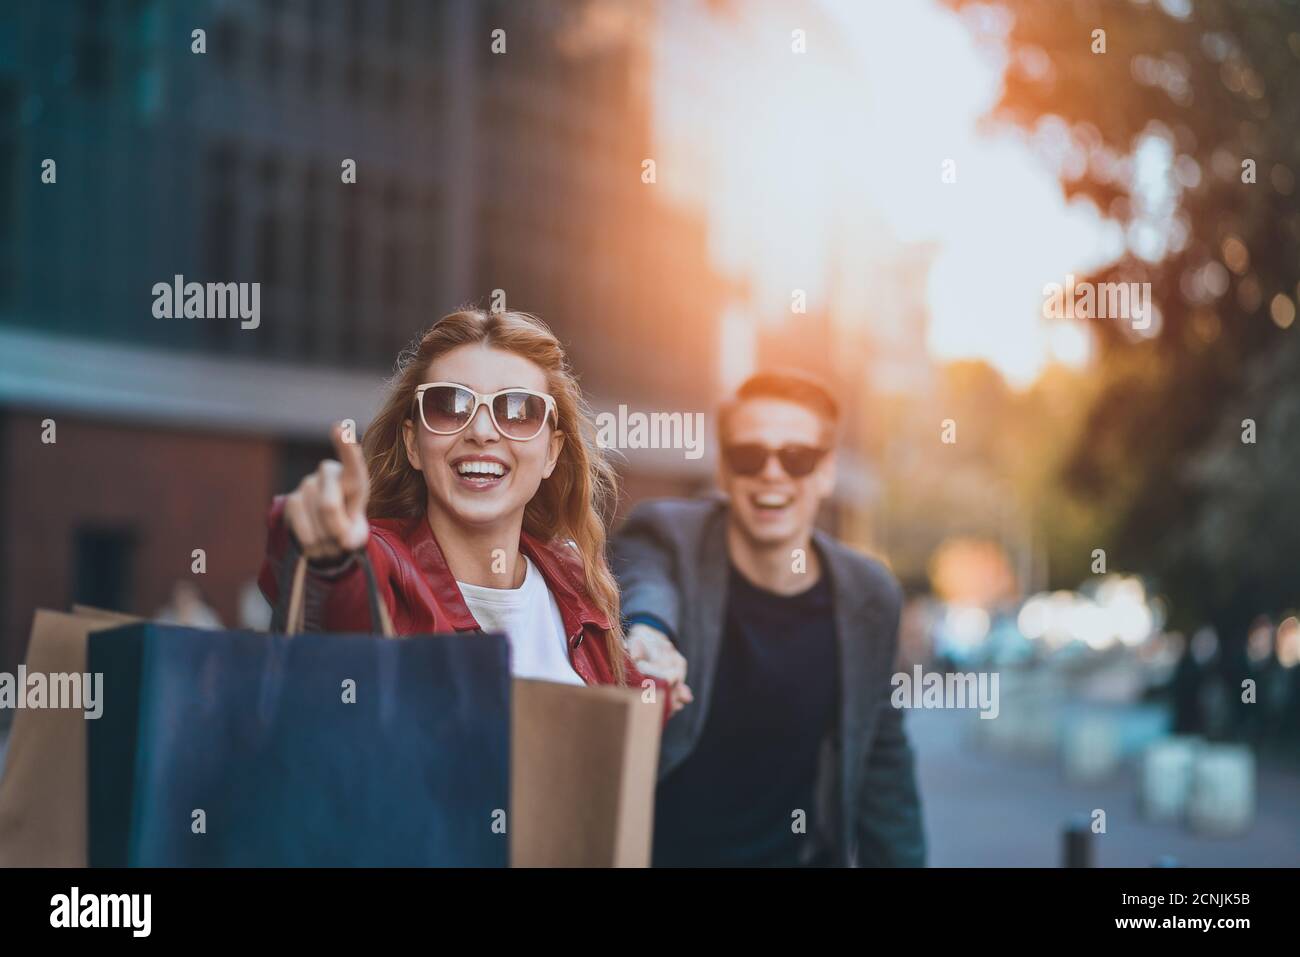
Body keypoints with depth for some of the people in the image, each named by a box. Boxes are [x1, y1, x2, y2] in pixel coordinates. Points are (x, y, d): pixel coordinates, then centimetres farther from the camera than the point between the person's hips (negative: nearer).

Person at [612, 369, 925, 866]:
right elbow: (640, 583, -34)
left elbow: (882, 760, 7)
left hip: (799, 852, 2)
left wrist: (900, 856, 7)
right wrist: (645, 627, -54)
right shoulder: (665, 537, -11)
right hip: (656, 849, -2)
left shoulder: (871, 596, -3)